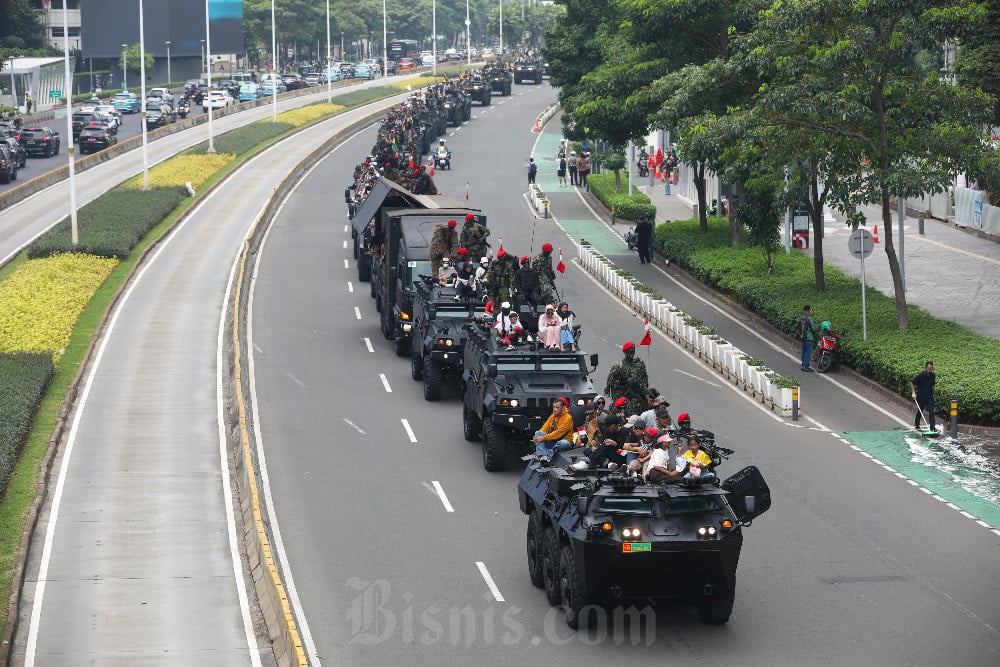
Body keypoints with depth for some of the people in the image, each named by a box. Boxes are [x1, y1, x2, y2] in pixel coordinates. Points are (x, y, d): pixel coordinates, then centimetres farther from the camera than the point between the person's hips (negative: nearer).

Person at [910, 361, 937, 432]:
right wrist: (913, 393, -10)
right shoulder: (920, 375, -15)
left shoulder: (933, 376, -1)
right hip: (921, 396, -3)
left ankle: (932, 427, -7)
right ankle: (916, 425, 31)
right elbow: (912, 383, -5)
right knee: (919, 411, 12)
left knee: (931, 412, -7)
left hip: (930, 396, 3)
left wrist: (933, 391, 13)